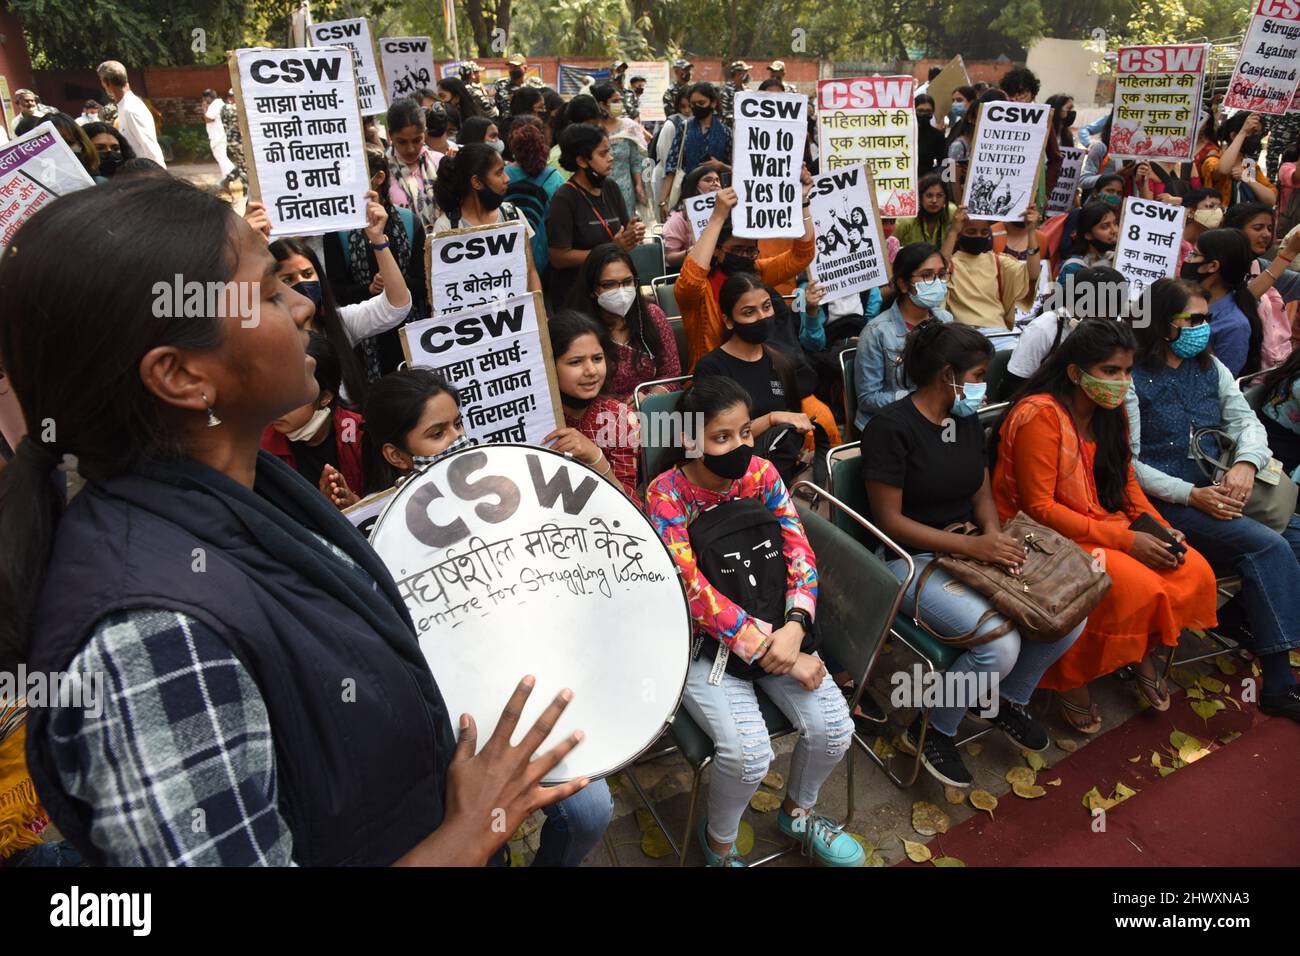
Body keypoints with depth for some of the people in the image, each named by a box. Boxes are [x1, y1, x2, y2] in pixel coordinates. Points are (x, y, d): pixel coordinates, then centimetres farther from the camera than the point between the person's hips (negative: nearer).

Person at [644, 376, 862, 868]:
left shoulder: (761, 473, -3)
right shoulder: (665, 494, -17)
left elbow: (799, 554, -5)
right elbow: (695, 591, -25)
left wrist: (795, 629, -23)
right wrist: (778, 655, -26)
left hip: (774, 626, 5)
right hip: (701, 639, -4)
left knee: (833, 727, -12)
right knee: (748, 752, -24)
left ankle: (797, 811, 23)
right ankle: (718, 840, 12)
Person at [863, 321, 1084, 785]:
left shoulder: (968, 421, 10)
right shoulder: (891, 426, -16)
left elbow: (981, 492, 14)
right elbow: (889, 520, -18)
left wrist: (994, 536, -9)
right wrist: (971, 545, -24)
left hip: (971, 549, 8)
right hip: (913, 560, -8)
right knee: (1001, 642, -27)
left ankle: (1008, 702, 19)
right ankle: (929, 732, 1)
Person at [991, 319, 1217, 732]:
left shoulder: (1110, 409, 6)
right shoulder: (1039, 416, -21)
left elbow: (1125, 478, 15)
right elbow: (1039, 508, -21)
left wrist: (1159, 527, -4)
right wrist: (1124, 541, -22)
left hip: (1104, 525, 8)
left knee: (1194, 572, -10)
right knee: (1139, 587, -27)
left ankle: (1144, 652, 16)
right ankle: (1071, 679, -3)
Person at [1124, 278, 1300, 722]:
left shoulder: (1210, 367, 15)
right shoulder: (1132, 378, -7)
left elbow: (1248, 421, 9)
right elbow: (1128, 461, -10)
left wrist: (1245, 464, -13)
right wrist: (1192, 495, -18)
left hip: (1221, 491, 7)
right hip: (1167, 502, -7)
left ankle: (1240, 615, 4)